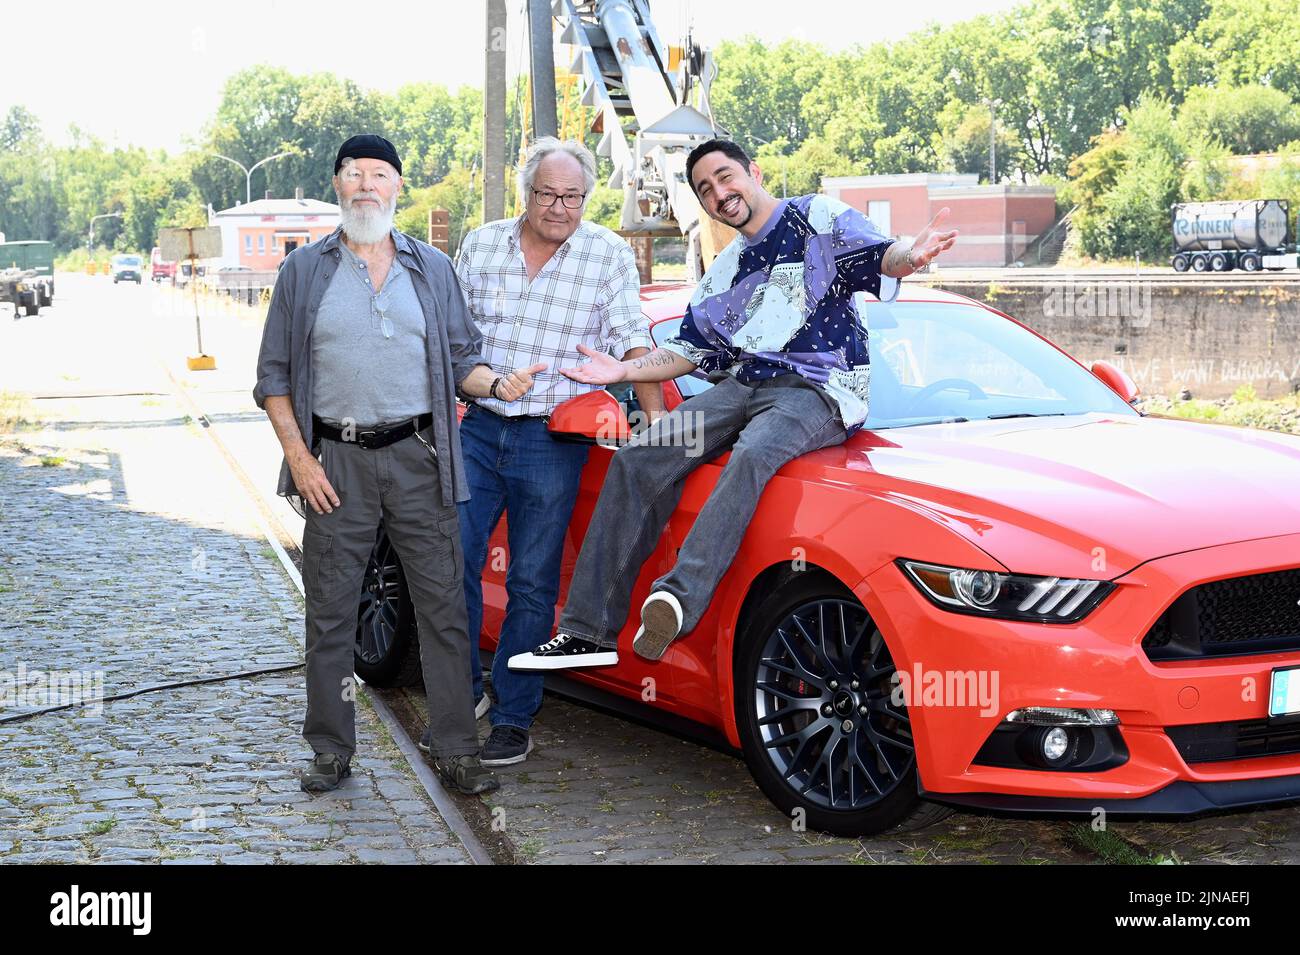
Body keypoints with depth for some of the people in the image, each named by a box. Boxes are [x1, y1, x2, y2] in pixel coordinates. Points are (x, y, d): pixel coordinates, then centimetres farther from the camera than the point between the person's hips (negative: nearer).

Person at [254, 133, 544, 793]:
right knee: (329, 614, 4)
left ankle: (456, 750, 9)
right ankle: (331, 751, 16)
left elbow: (460, 359, 13)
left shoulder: (431, 268, 11)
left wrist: (496, 383, -9)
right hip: (336, 464, -1)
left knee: (444, 608, 1)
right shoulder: (305, 270, 7)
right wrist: (299, 456, -5)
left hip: (419, 458, 1)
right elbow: (274, 375, 6)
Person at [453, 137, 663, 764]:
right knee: (453, 565, 1)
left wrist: (653, 411, -14)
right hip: (478, 430, 3)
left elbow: (632, 341, -2)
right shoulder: (480, 246, 6)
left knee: (532, 586, 2)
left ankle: (513, 719, 11)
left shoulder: (609, 255, -1)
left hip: (553, 442, -3)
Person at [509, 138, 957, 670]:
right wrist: (624, 371, 12)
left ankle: (682, 598, -54)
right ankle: (588, 631, -14)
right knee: (637, 458, -11)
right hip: (741, 387, 7)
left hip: (818, 391, -6)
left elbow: (879, 257, -11)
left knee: (753, 452, -38)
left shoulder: (816, 218, 5)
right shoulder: (724, 272, 25)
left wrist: (911, 256, -35)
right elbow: (686, 351, 28)